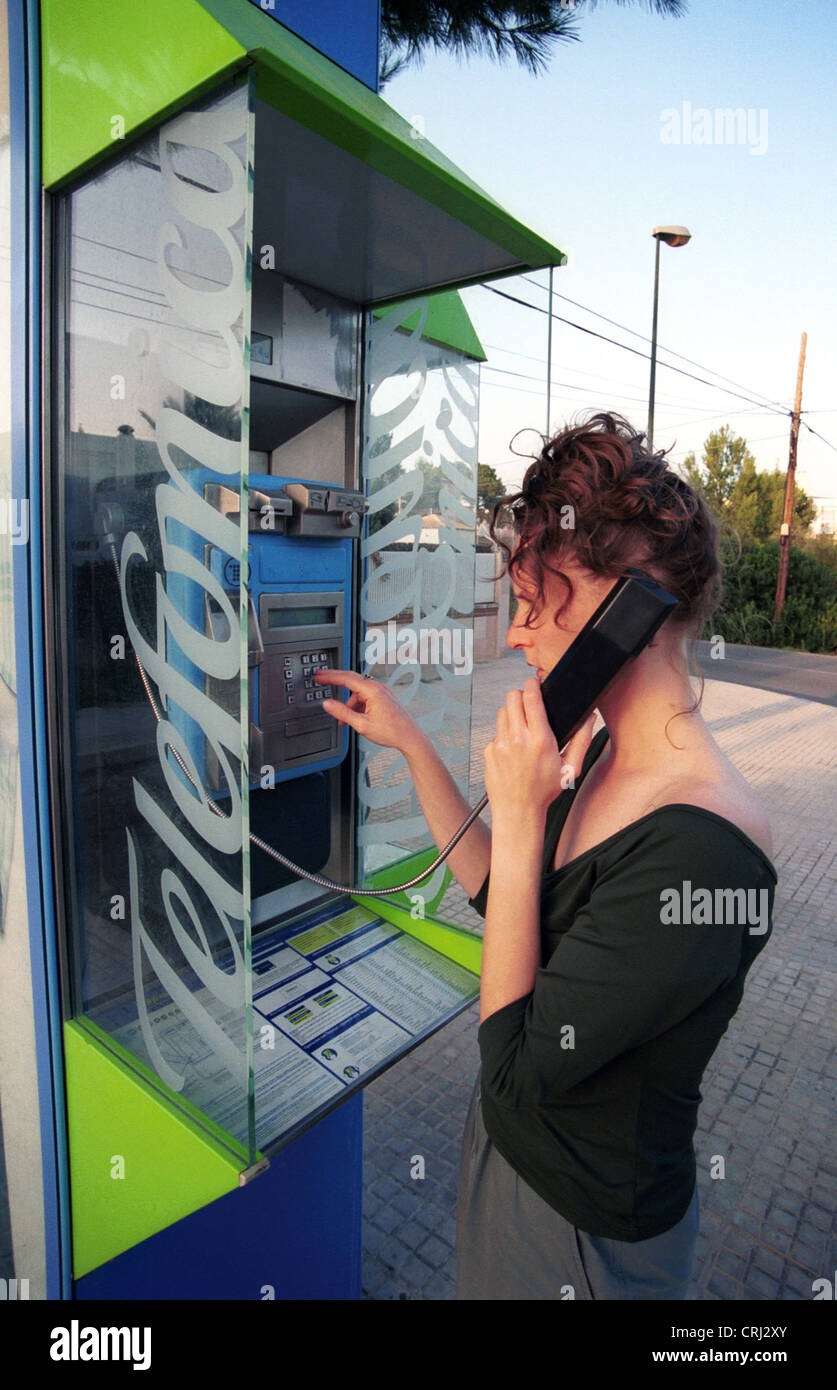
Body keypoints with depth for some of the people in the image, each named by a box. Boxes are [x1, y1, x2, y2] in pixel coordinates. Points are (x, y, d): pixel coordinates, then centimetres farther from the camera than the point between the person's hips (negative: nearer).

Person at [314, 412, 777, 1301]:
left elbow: (517, 1067, -29)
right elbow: (504, 900, 3)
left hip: (585, 1228, -7)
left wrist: (518, 820, -30)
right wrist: (411, 746, -1)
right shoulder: (598, 753, -9)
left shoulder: (700, 849, -35)